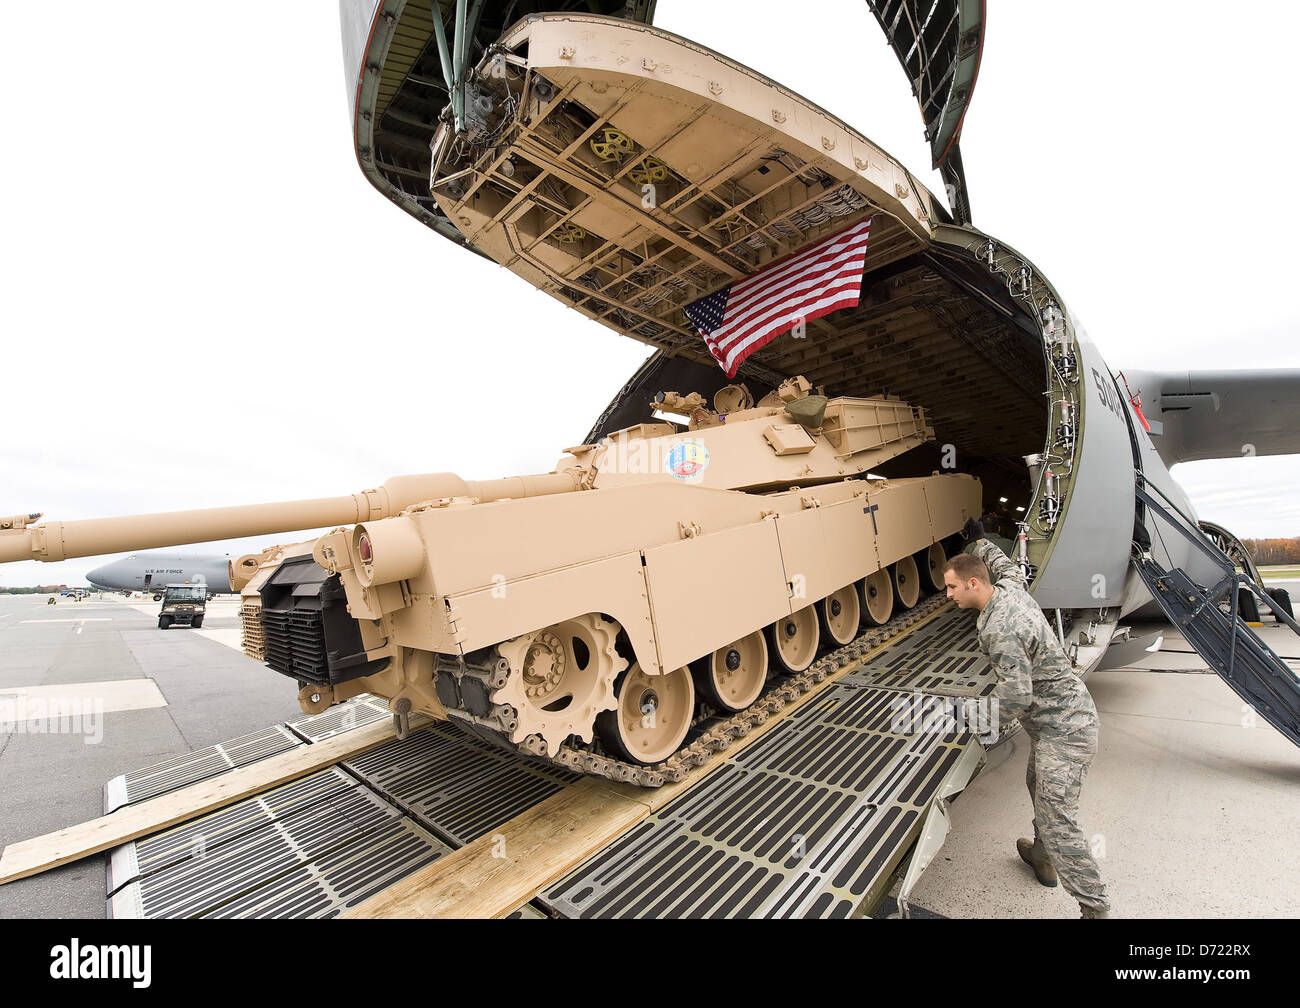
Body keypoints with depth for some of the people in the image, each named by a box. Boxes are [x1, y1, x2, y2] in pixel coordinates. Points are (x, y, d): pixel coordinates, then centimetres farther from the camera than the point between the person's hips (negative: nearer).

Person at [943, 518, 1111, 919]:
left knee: (1057, 819, -5)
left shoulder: (998, 629, -30)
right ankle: (1043, 858, 44)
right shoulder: (1010, 587, -2)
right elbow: (1005, 565, 23)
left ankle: (1095, 907, 6)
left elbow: (1016, 695, -29)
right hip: (1060, 716, 11)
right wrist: (978, 541, 37)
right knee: (1039, 787, 26)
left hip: (1062, 727, -11)